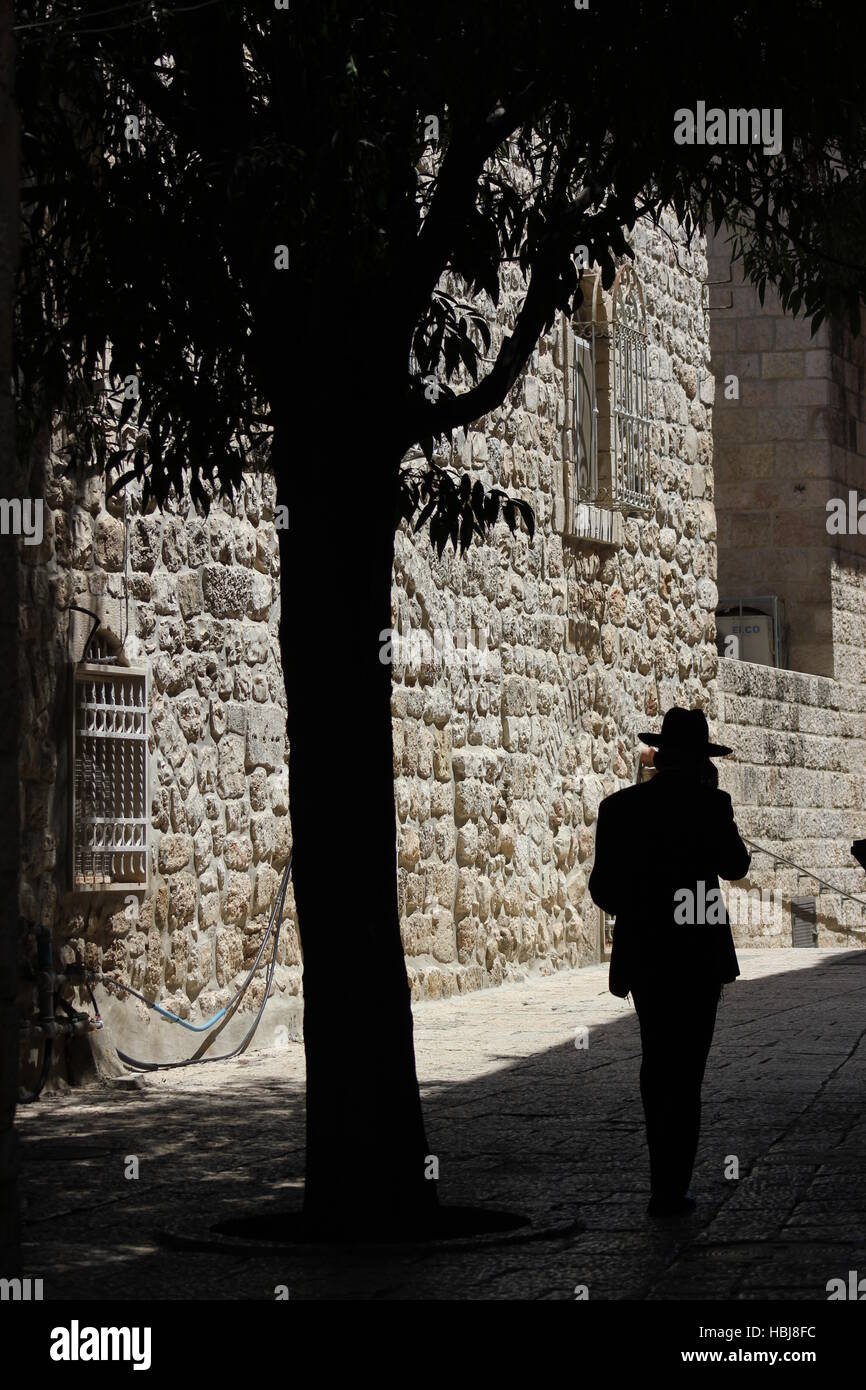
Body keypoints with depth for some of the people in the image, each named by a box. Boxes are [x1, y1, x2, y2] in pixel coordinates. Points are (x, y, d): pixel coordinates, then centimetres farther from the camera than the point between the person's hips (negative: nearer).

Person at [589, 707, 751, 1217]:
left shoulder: (619, 807, -3)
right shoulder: (710, 805, -11)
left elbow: (604, 889, -1)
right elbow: (736, 867, 2)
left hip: (643, 954, 3)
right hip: (698, 955, -3)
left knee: (658, 1060, 19)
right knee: (685, 1069, 4)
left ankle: (667, 1172, 26)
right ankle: (671, 1188, 2)